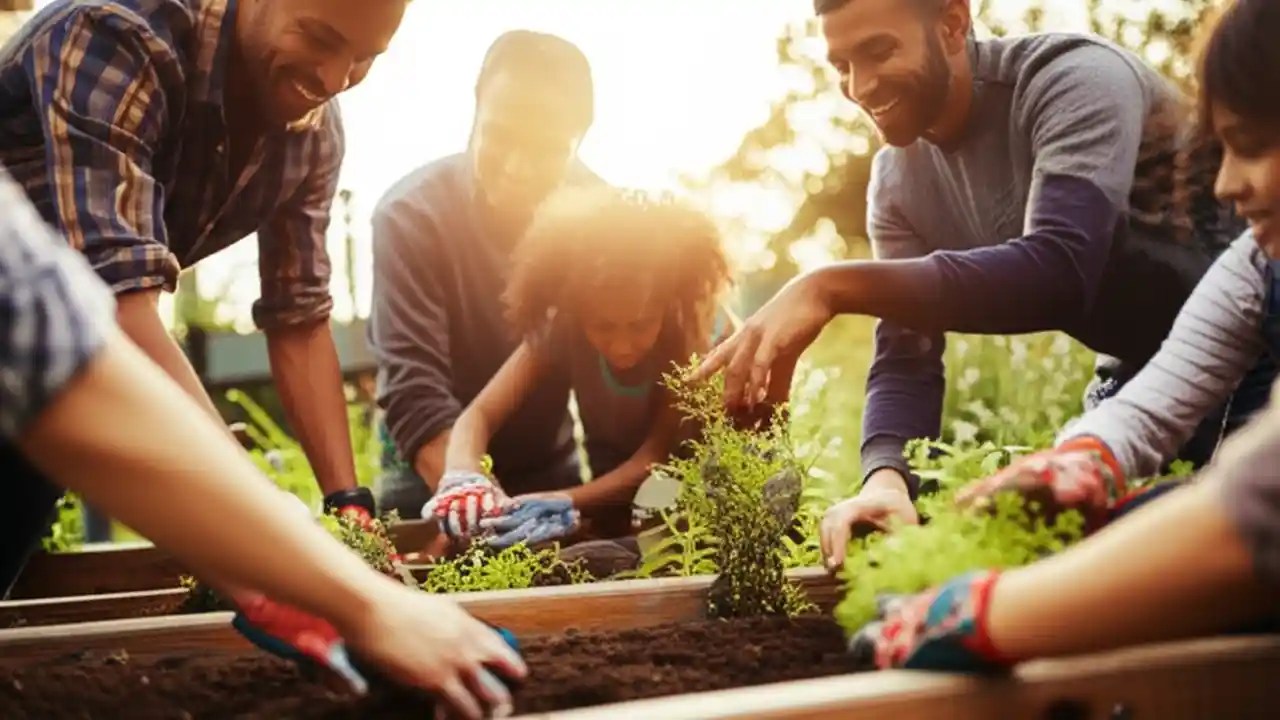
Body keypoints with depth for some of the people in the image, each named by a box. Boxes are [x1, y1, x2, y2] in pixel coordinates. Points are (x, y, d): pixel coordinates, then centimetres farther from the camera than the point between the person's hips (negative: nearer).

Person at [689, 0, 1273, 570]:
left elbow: (1057, 274, -40)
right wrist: (885, 477, -30)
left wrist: (833, 287, -45)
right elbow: (906, 355, -9)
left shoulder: (1073, 78, -25)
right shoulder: (897, 180, -4)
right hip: (1140, 373, 6)